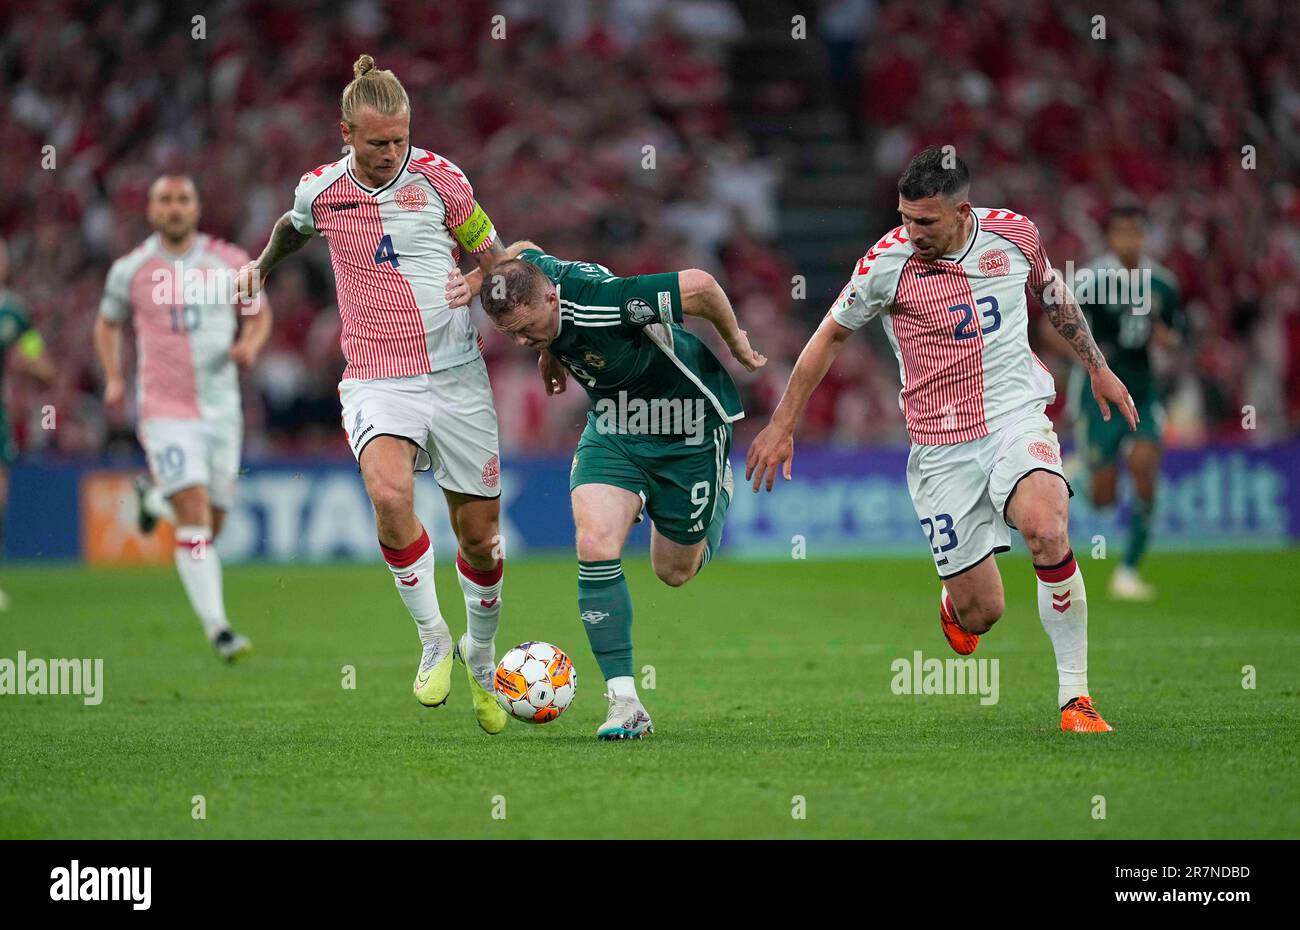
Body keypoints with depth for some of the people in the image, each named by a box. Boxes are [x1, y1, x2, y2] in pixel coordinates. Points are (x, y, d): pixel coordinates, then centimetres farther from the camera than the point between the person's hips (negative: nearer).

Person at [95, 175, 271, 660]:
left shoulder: (230, 262, 2)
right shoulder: (130, 270, 1)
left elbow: (259, 314, 15)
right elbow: (108, 324, 17)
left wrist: (250, 344, -7)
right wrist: (114, 378, 3)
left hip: (222, 410, 3)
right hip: (166, 412, -3)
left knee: (211, 525, 10)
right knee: (195, 516, -17)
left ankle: (154, 498, 43)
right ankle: (217, 627, -18)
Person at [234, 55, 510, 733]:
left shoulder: (439, 178, -4)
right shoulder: (320, 190, 0)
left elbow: (494, 262, 8)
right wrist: (261, 265, 24)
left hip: (457, 375, 0)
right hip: (376, 380, 0)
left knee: (479, 533, 4)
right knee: (390, 496, -29)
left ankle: (481, 653, 32)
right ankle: (432, 641, -10)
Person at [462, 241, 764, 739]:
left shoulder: (602, 303, -38)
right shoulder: (527, 275, -17)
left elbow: (699, 285, -29)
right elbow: (521, 248, 9)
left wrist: (735, 341, -14)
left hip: (686, 432, -5)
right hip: (611, 429, 5)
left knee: (674, 571, 10)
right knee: (596, 547, -19)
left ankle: (718, 489, 45)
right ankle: (624, 705, -15)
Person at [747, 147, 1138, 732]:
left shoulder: (1014, 234, -3)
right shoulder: (888, 262, -10)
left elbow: (1053, 295, 20)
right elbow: (831, 334, 5)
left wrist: (1097, 367, 28)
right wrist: (782, 426, 8)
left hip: (1016, 417, 1)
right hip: (941, 449, -1)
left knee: (1045, 527, -32)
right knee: (980, 613, -4)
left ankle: (1074, 696, -19)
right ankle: (955, 605, 39)